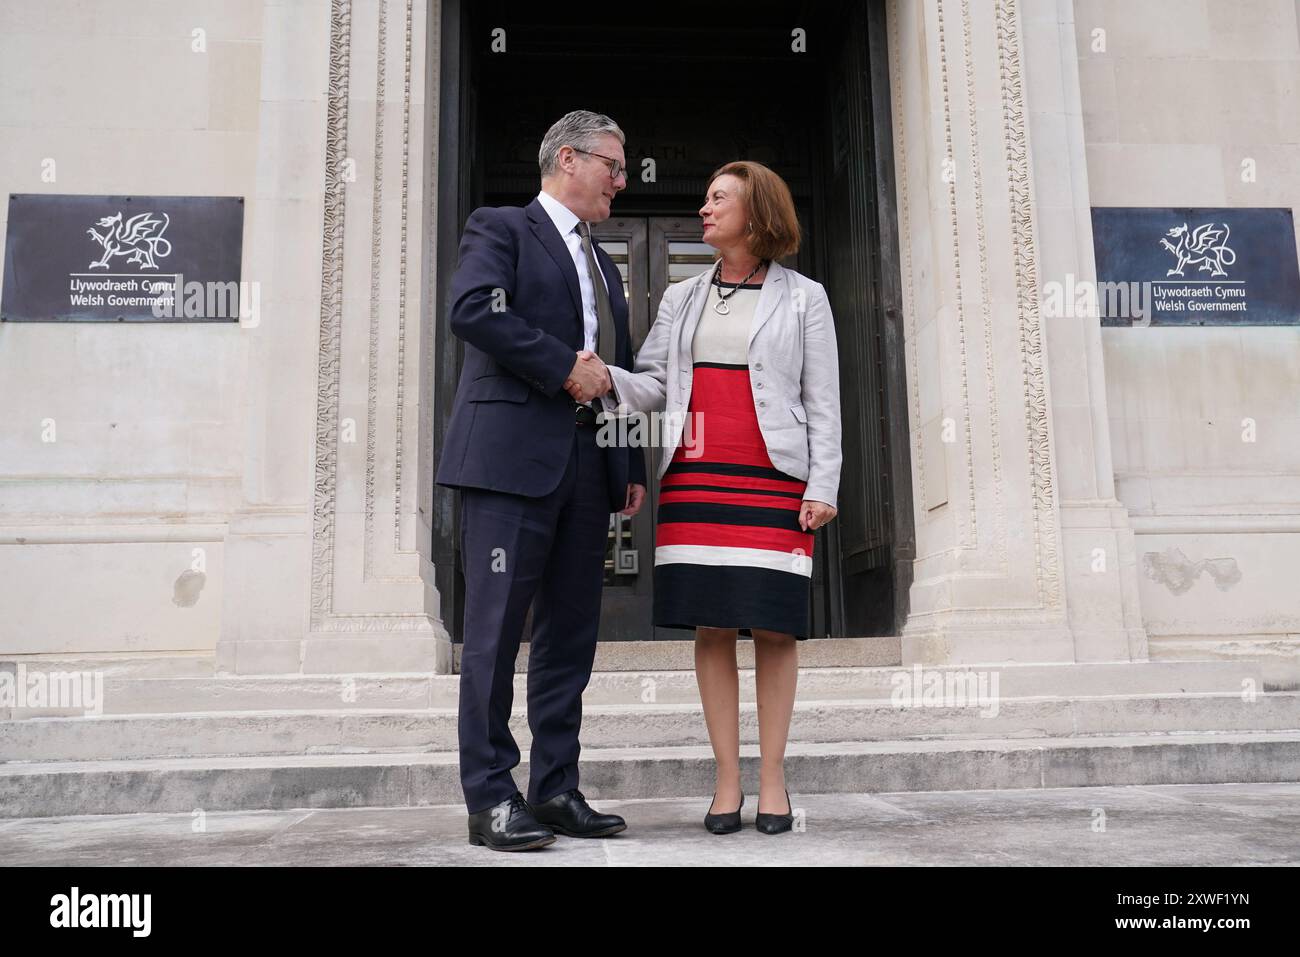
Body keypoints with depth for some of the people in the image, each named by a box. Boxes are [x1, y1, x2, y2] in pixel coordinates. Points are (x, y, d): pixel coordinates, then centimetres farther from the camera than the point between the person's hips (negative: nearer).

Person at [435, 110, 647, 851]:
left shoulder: (604, 265, 26)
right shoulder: (501, 228, 4)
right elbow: (473, 309, -15)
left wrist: (634, 466, 15)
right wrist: (565, 367, -12)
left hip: (588, 463, 7)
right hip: (512, 455, -7)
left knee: (572, 633, 7)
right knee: (497, 630, -4)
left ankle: (556, 791, 16)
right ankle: (491, 798, 4)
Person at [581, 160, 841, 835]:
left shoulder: (803, 299, 8)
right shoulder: (681, 299, 17)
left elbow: (823, 401, 4)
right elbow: (653, 386, 9)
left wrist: (822, 487, -5)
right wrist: (606, 377, -12)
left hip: (774, 482, -2)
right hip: (694, 477, 3)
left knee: (773, 628, -1)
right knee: (710, 627, 1)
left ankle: (772, 779, 10)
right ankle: (727, 780, 9)